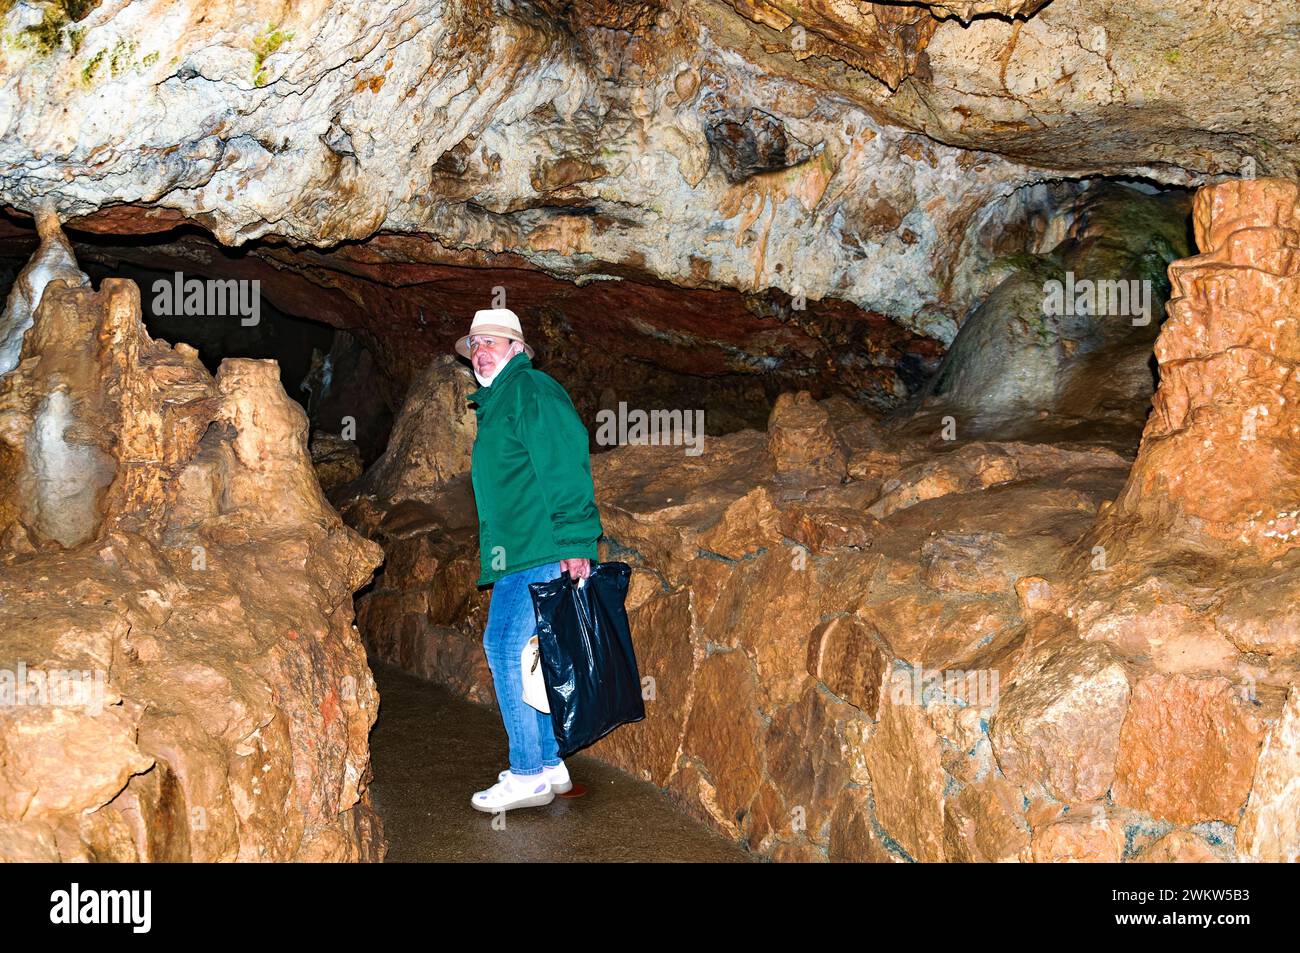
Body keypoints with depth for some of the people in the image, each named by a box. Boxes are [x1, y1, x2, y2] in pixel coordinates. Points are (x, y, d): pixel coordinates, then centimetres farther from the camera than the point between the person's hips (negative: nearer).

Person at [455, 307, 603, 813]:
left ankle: (528, 776, -4)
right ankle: (550, 765, 20)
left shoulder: (531, 391, -8)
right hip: (516, 556, 11)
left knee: (508, 649, -11)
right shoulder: (493, 402, 24)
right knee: (505, 649, 12)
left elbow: (564, 466, -17)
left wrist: (574, 543, -24)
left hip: (543, 553, -11)